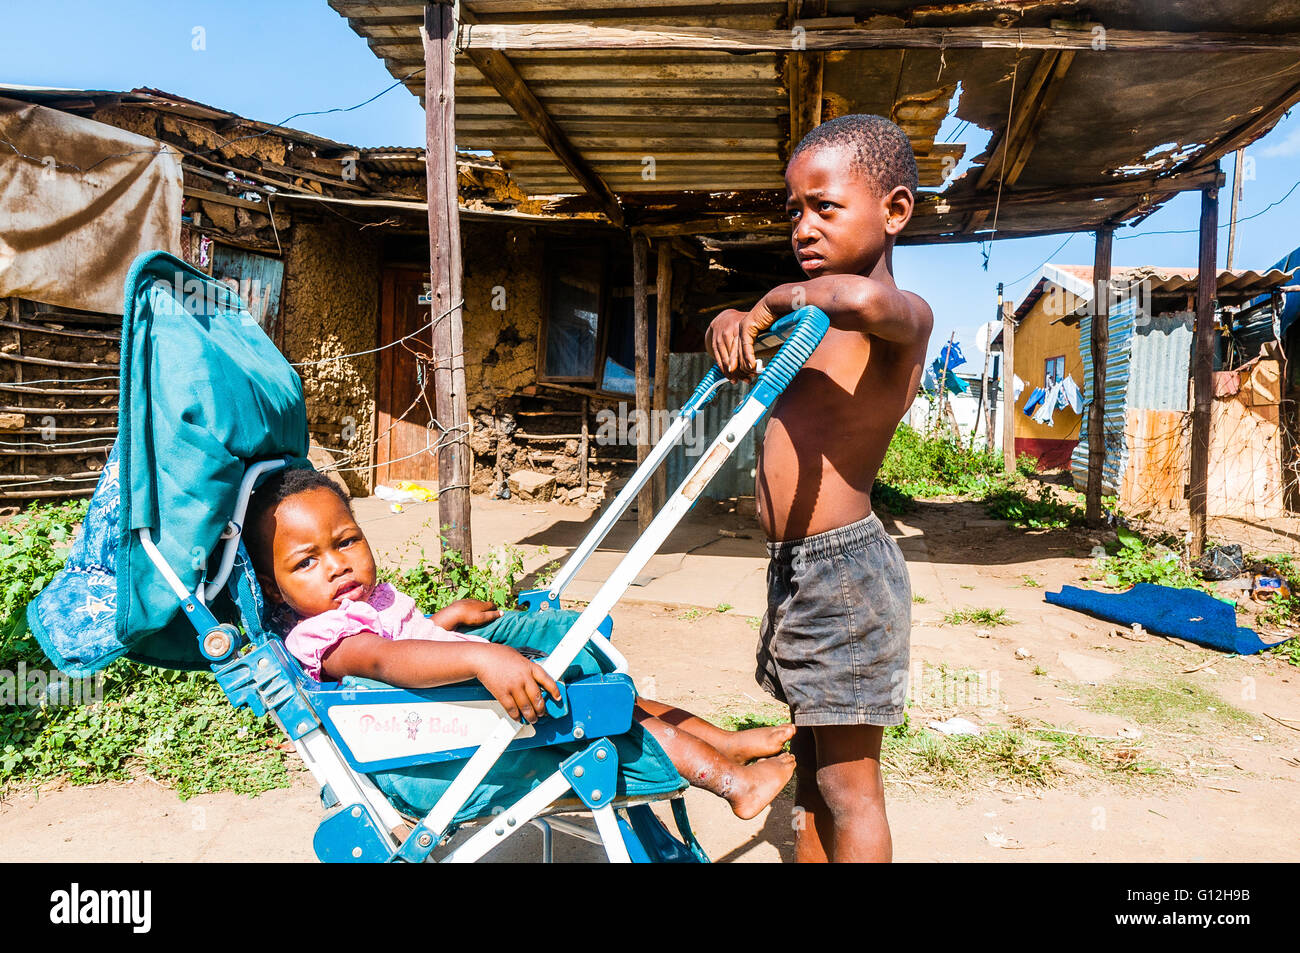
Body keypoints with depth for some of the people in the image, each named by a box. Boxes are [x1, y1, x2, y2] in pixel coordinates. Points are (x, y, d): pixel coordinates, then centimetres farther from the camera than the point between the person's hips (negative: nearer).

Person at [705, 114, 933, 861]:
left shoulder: (903, 318, -15)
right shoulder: (815, 324, 12)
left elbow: (864, 298, -39)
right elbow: (746, 358, 26)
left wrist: (775, 299, -20)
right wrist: (736, 323, 2)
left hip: (844, 570, -9)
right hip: (795, 569, 9)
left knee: (848, 786, 4)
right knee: (813, 775, 21)